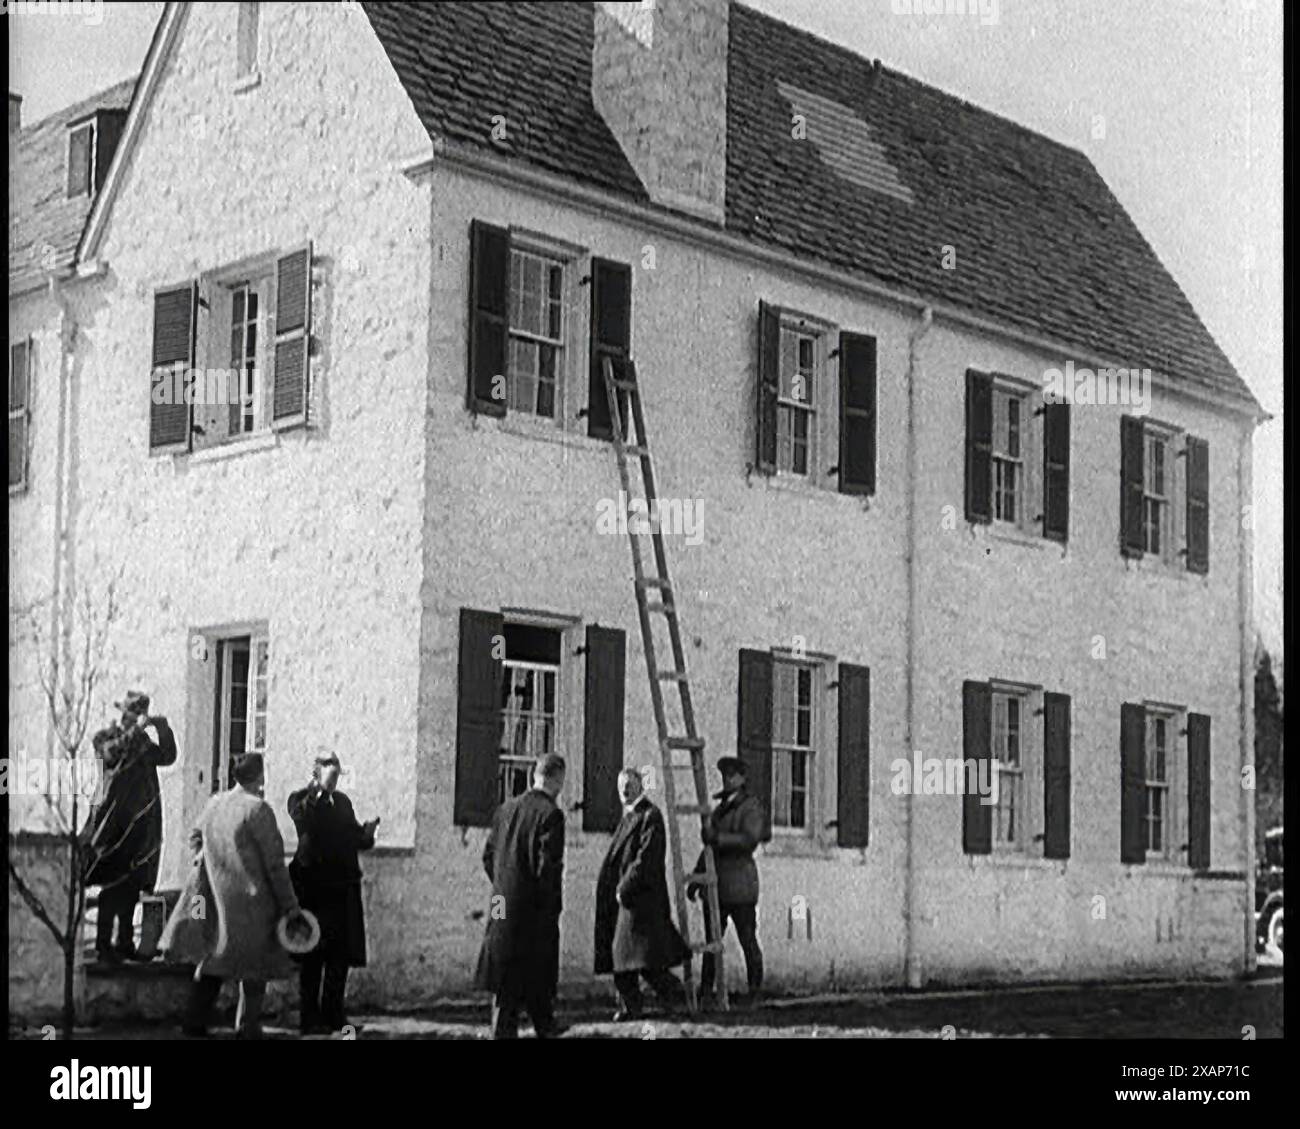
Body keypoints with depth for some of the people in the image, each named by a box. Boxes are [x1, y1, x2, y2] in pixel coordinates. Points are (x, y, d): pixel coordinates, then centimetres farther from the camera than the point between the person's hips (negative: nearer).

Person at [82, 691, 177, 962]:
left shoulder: (143, 741, 18)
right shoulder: (105, 737, 0)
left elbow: (167, 757, 10)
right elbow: (111, 752, -21)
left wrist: (163, 730, -1)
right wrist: (137, 730, -22)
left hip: (141, 825, 6)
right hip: (115, 824, -6)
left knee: (133, 885, 9)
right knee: (114, 885, -8)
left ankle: (125, 942, 16)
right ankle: (103, 944, -5)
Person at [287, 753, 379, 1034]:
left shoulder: (342, 800, 19)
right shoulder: (300, 799, 0)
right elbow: (304, 823, -22)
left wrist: (366, 833, 4)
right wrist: (320, 791, -26)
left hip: (343, 887, 6)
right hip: (313, 886, -6)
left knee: (341, 953, 6)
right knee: (313, 954, -1)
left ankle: (334, 1012, 15)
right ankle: (310, 1017, 4)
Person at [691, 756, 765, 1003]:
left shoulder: (751, 806, -4)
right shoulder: (720, 808, 19)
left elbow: (750, 838, -20)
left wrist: (717, 838, -25)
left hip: (740, 885, -7)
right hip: (716, 885, 7)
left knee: (748, 941, -1)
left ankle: (755, 991, 5)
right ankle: (706, 991, 7)